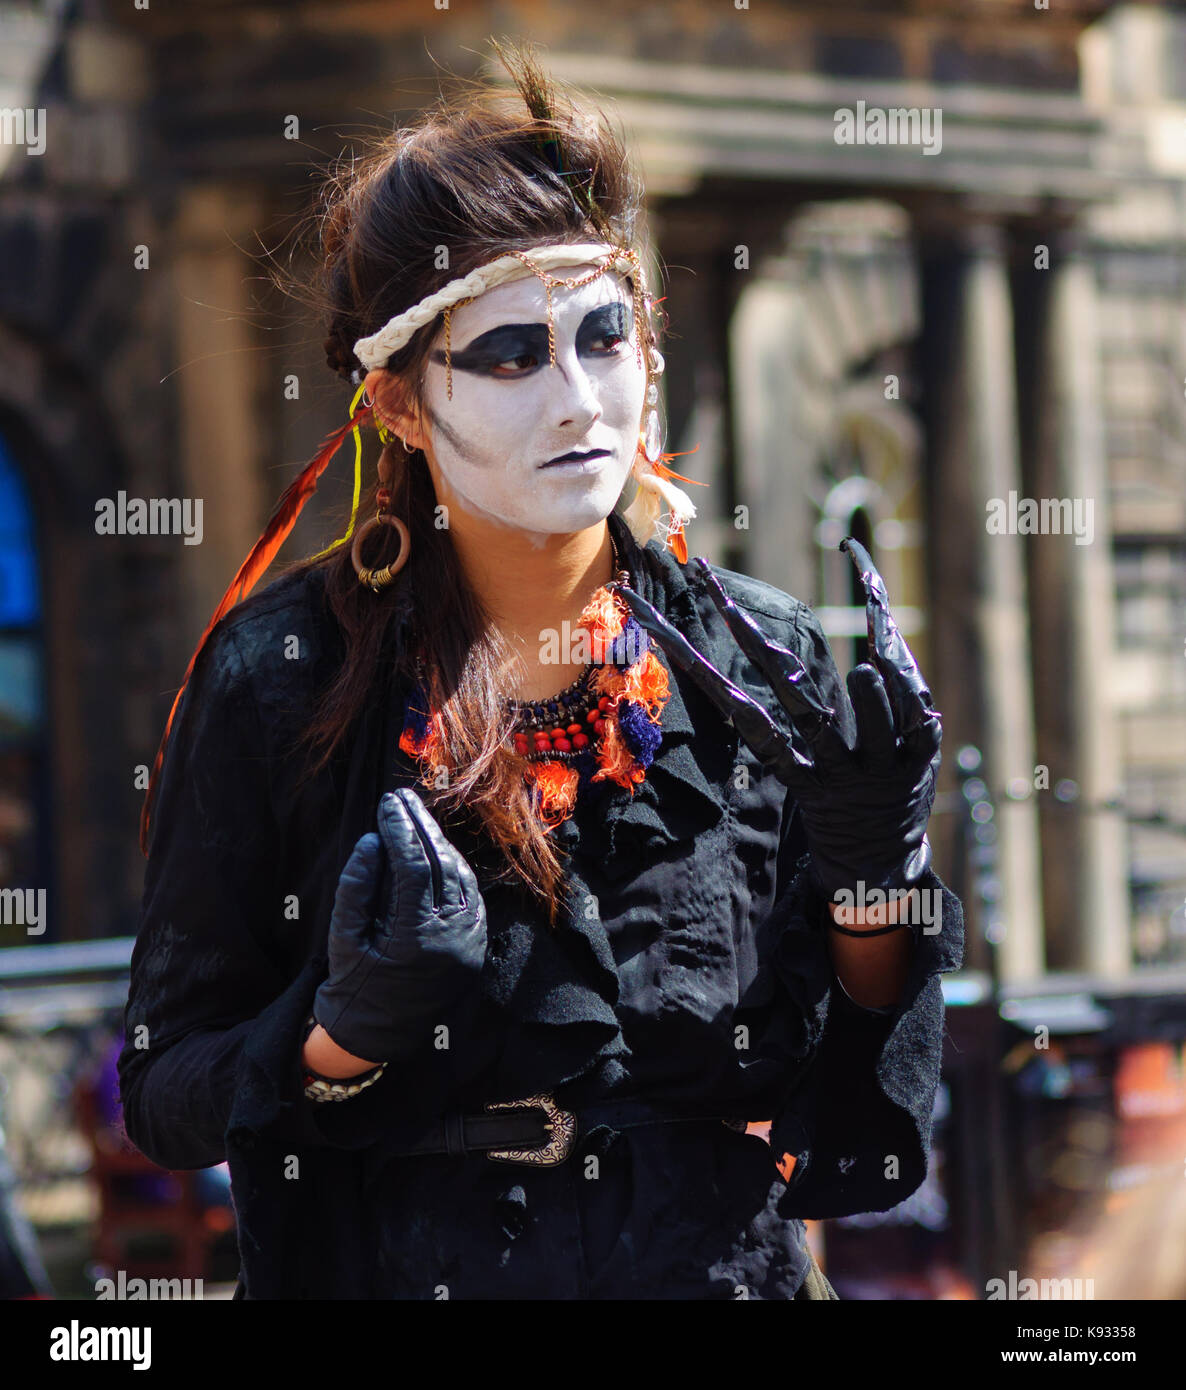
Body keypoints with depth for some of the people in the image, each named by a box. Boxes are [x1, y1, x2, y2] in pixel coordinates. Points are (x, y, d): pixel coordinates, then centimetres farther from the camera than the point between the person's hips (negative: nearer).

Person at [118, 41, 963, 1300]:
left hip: (724, 1272, 1)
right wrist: (346, 1038, -23)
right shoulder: (278, 675, -9)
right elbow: (159, 1095, -6)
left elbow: (857, 1134, -3)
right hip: (393, 1269, -1)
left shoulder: (772, 671, -4)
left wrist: (878, 873, -17)